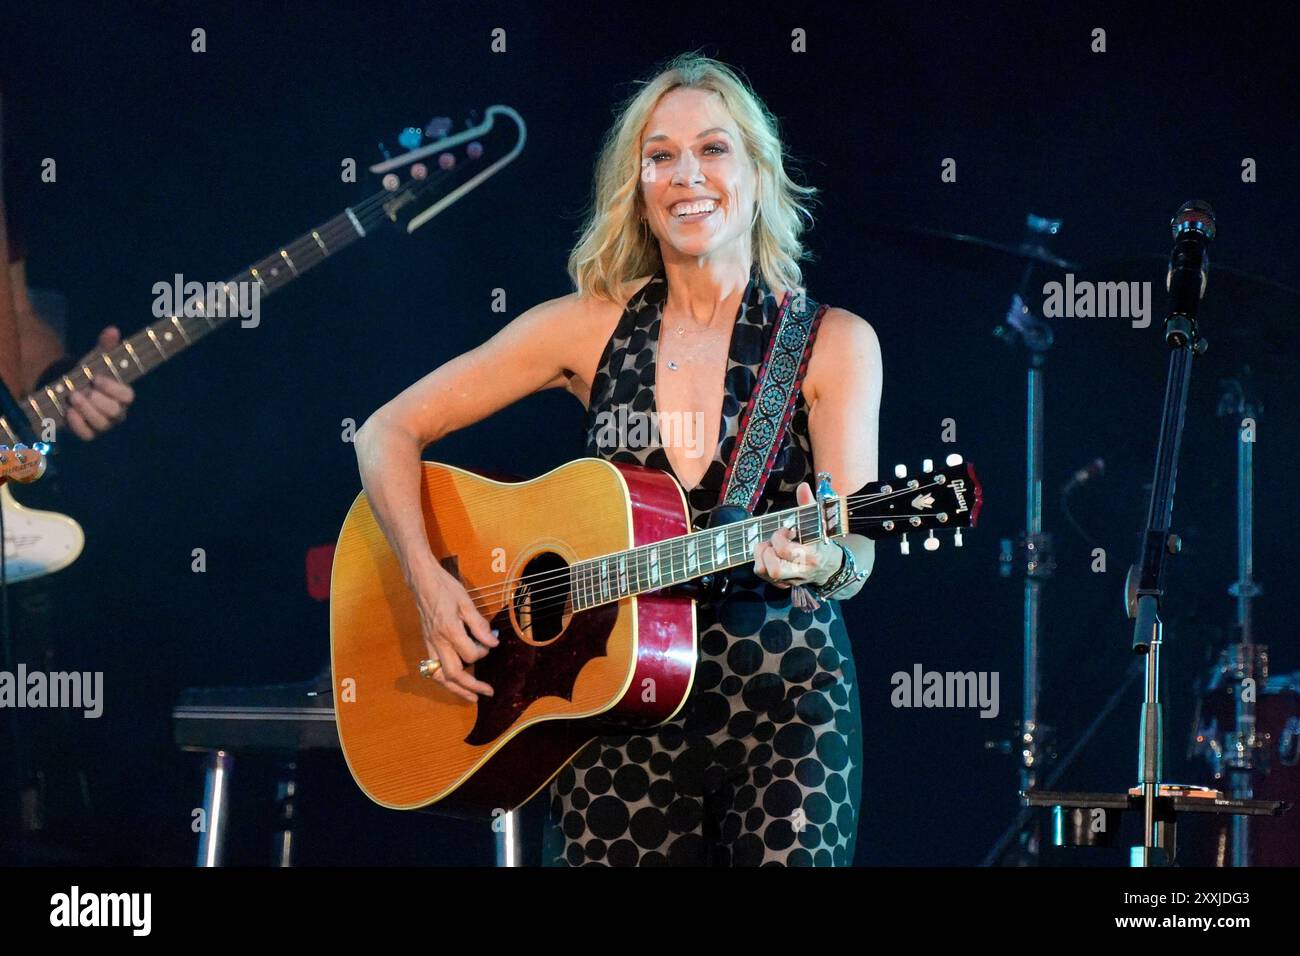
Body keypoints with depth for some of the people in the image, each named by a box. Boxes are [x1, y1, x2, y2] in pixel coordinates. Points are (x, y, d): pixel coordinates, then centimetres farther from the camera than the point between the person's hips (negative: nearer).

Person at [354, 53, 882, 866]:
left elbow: (855, 553, -5)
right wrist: (429, 582, -7)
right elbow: (389, 432, 7)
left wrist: (821, 562, -28)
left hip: (783, 704, -1)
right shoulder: (592, 326, 4)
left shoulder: (833, 343, 1)